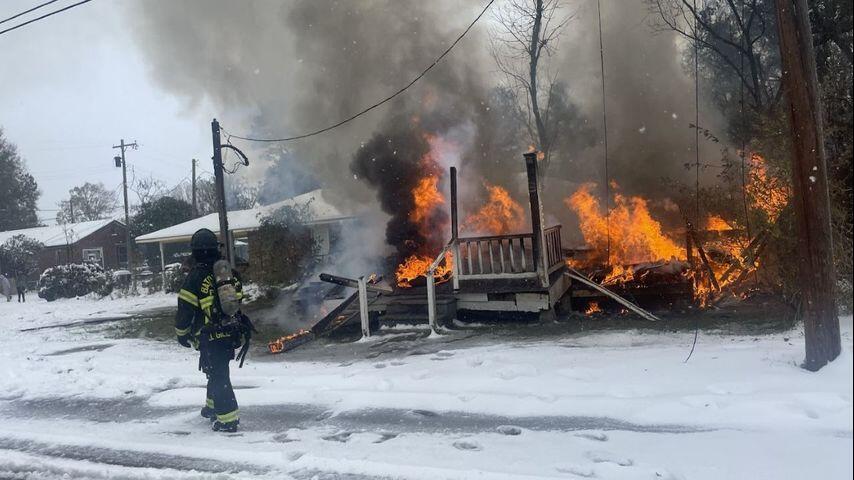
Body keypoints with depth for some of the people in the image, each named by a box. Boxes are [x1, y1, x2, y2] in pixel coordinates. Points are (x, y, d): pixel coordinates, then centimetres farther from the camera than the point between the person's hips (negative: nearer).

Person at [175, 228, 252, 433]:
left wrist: (182, 334, 5)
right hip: (231, 333, 6)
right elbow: (238, 301, 13)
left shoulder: (196, 276, -13)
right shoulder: (230, 272, 4)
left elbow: (185, 308, -10)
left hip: (210, 337, -6)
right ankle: (214, 406, 38)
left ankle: (228, 419, -1)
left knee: (217, 375, -1)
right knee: (218, 371, 23)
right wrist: (243, 331, 25)